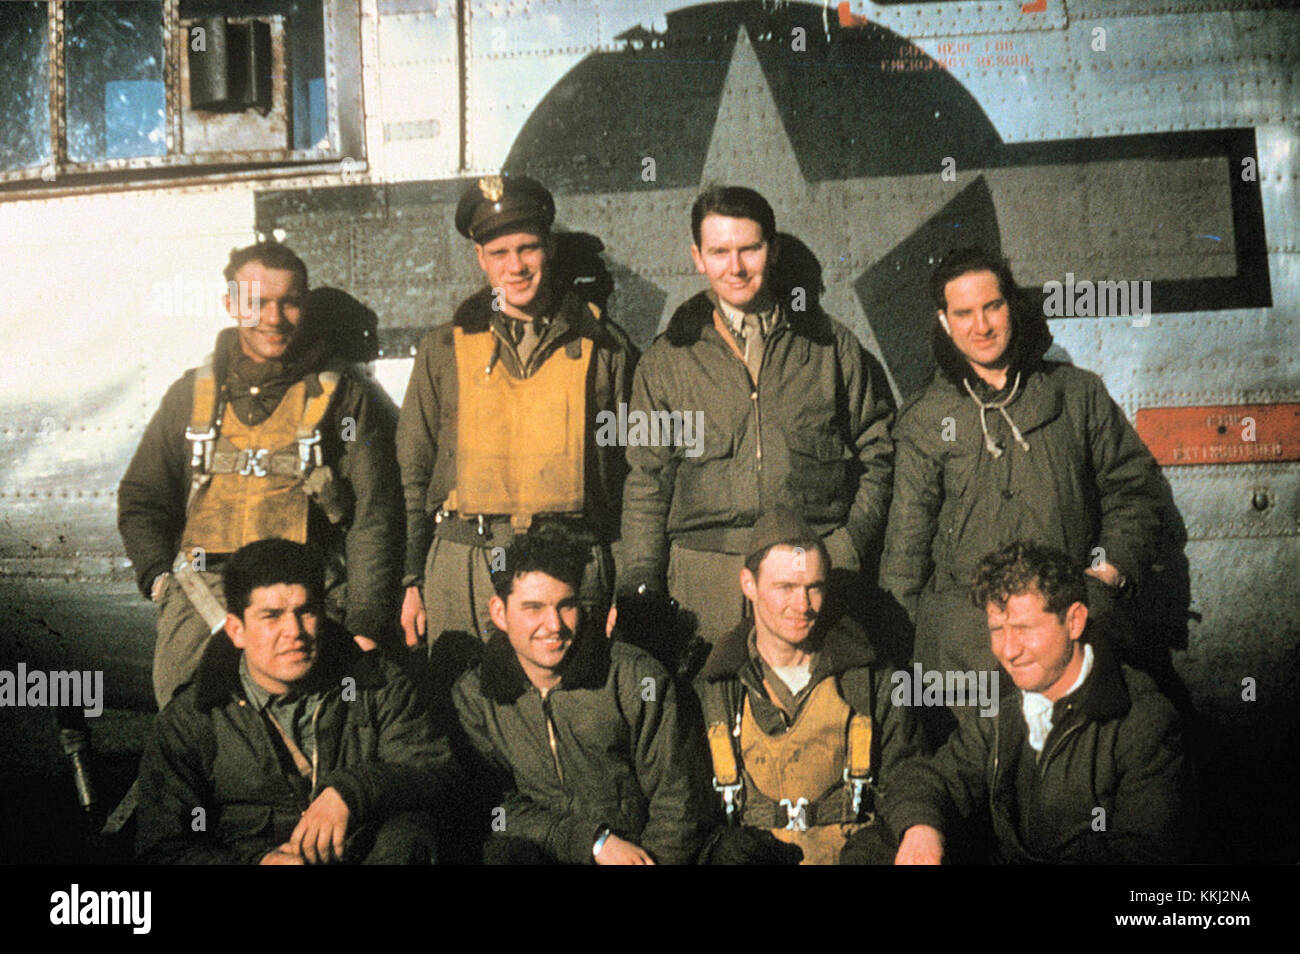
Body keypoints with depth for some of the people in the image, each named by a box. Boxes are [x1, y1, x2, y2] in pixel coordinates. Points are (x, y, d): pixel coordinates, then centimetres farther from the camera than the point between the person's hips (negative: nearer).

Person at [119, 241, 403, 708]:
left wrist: (365, 623, -6)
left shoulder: (344, 394, 7)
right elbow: (141, 498, 26)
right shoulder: (192, 394, 17)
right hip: (203, 595, 3)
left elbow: (375, 514, 2)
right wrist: (162, 576, 8)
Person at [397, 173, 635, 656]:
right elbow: (412, 472, 13)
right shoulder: (444, 349, 10)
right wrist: (412, 581, 8)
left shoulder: (604, 348, 7)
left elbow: (634, 472, 9)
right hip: (463, 566, 1)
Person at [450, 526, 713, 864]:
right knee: (501, 852, -32)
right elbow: (495, 804, -1)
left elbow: (678, 802, 2)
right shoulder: (473, 697, 4)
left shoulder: (637, 678, 0)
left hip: (636, 851, 1)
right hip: (538, 852, 0)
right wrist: (594, 842, -12)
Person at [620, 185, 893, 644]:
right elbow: (646, 481, 10)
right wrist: (640, 583, 1)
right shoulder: (666, 360, 11)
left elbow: (878, 455, 13)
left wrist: (849, 546, 1)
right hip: (706, 572, 0)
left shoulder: (833, 345, 11)